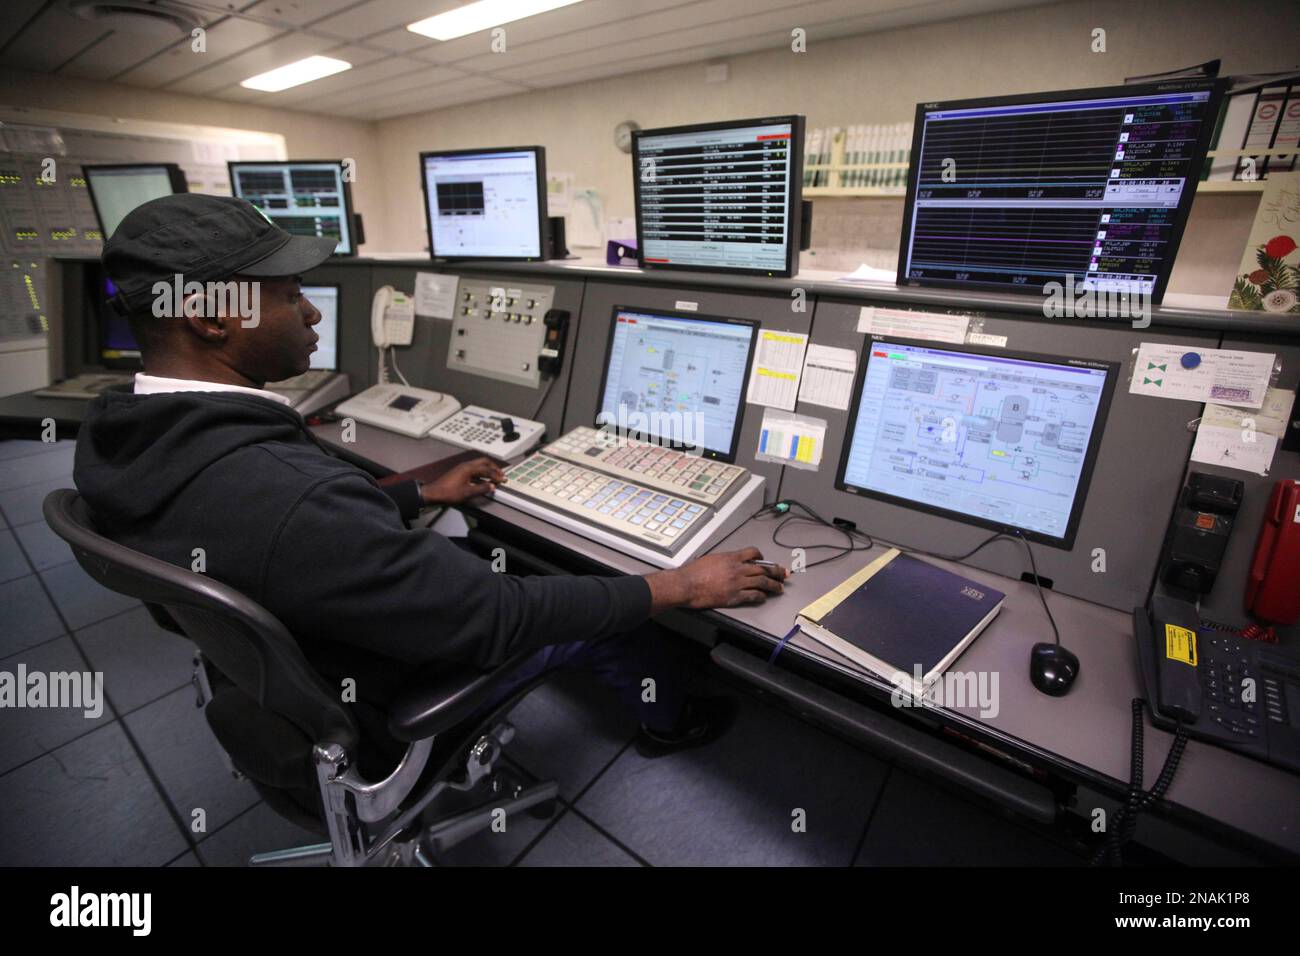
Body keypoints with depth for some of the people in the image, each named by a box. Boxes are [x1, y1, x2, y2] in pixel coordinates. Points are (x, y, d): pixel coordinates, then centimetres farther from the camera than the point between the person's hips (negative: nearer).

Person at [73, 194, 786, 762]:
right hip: (383, 698, -7)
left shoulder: (126, 434, -11)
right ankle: (668, 723, 43)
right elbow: (497, 616, -35)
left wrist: (422, 494, 12)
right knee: (610, 624, 8)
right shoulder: (282, 496, -42)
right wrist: (677, 587, -25)